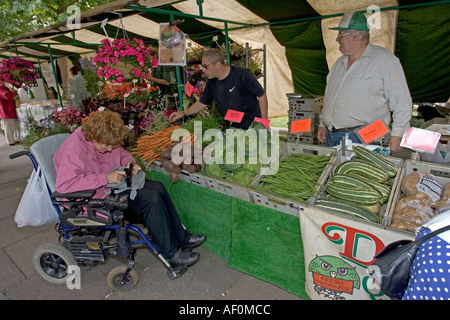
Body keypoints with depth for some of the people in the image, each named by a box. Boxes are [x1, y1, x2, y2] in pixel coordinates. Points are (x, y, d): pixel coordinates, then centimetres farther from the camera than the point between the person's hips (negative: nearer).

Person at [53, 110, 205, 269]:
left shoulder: (105, 139, 0)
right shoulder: (74, 149, -24)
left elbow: (122, 153, 17)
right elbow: (63, 184, -34)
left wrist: (129, 163, -7)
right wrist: (104, 178, -33)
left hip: (111, 184, 9)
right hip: (94, 197, -9)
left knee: (157, 187, -4)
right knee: (151, 198, -22)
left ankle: (182, 238, 5)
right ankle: (171, 254, -11)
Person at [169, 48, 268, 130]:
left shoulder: (241, 74, -15)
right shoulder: (212, 83, 3)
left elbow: (262, 96, -11)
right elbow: (202, 103, 15)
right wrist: (183, 113, 5)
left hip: (254, 125, -5)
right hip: (234, 127, 5)